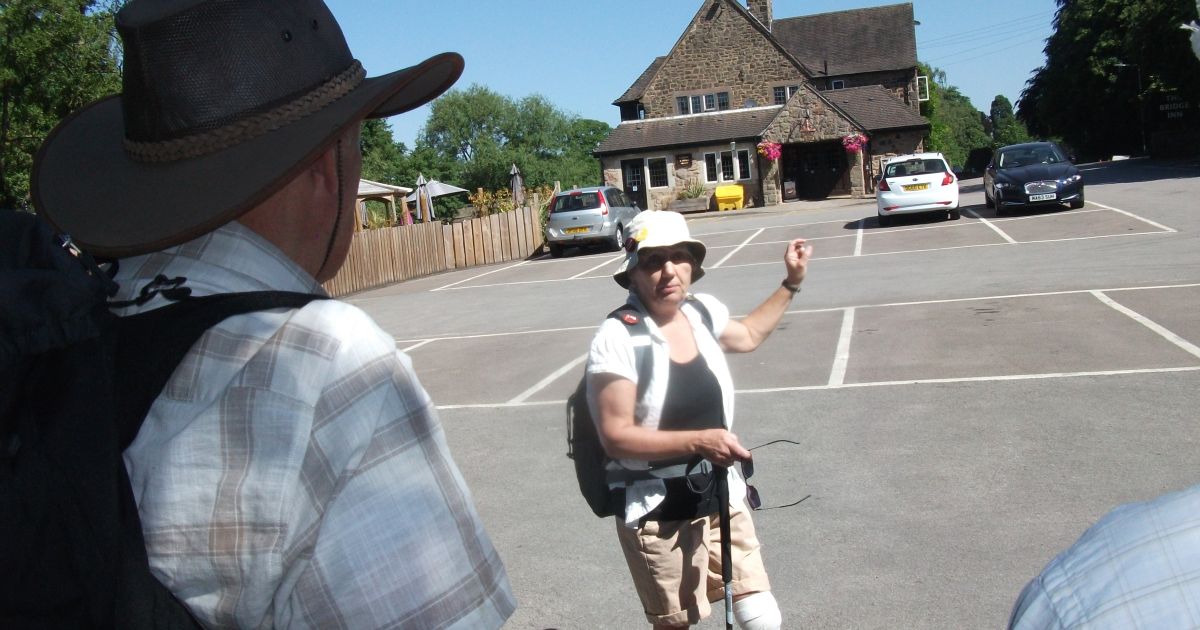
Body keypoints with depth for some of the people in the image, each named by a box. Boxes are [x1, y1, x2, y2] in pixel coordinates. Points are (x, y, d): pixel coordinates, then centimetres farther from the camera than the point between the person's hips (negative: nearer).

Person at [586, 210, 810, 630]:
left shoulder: (702, 312, -1)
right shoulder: (617, 339, -21)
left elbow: (748, 335, 23)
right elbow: (616, 437, -21)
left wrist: (791, 282, 23)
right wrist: (699, 441, -25)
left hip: (720, 499, 5)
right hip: (657, 516, -5)